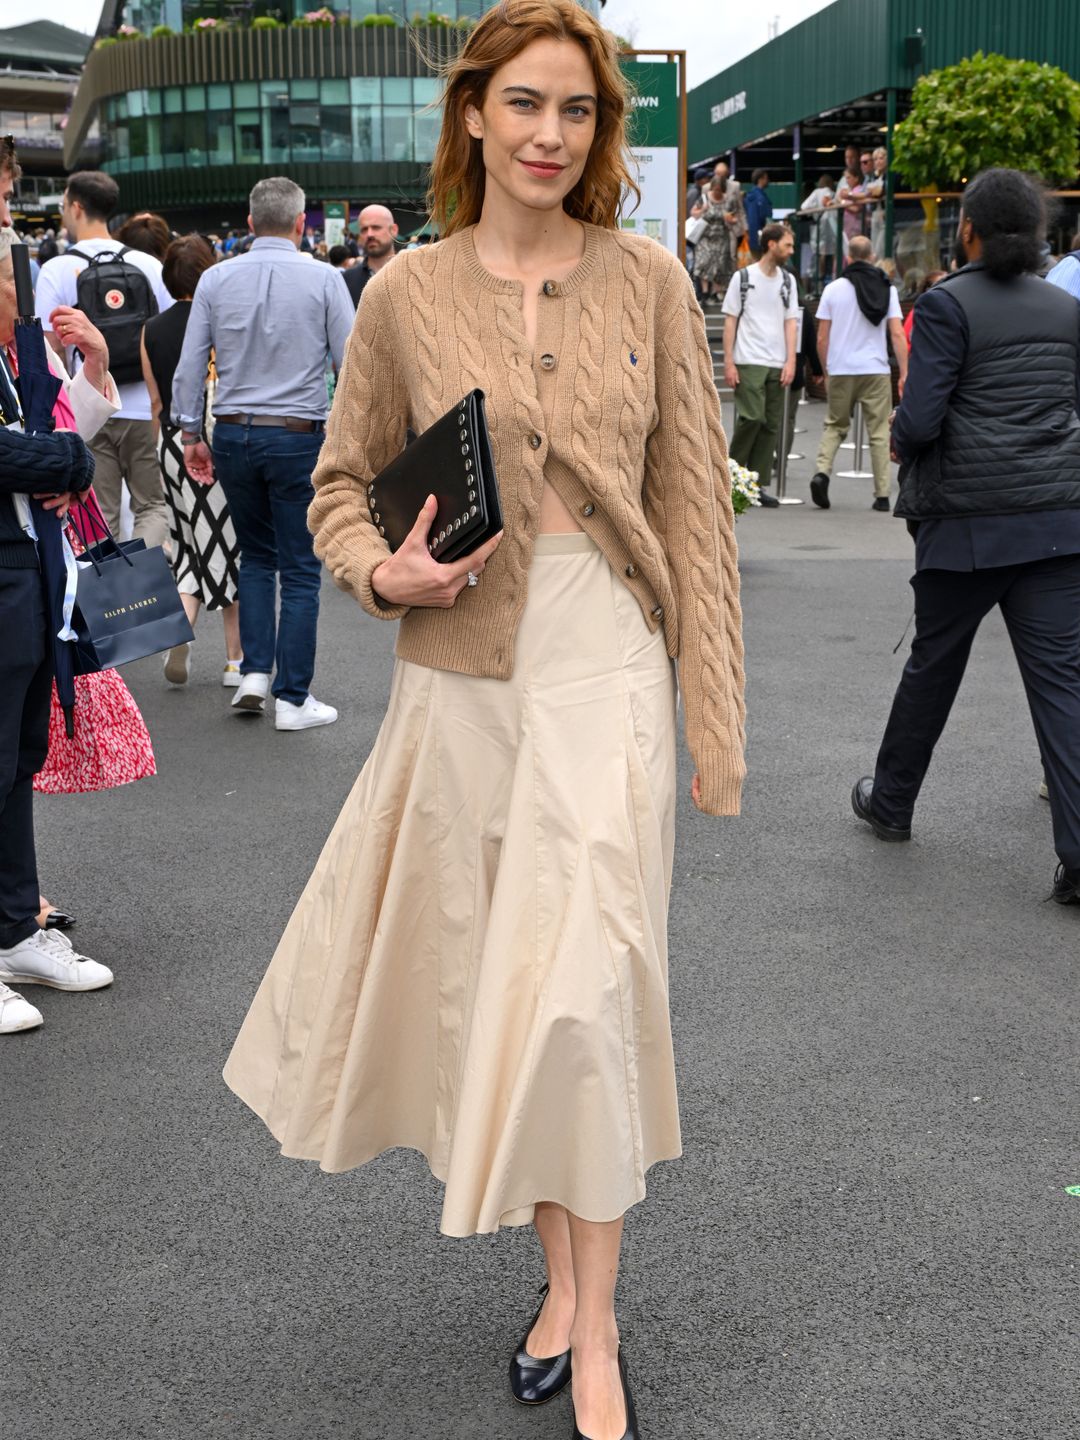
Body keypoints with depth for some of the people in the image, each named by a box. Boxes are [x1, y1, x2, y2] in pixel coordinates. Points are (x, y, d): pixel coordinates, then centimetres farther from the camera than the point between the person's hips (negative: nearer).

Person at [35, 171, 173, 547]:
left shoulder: (57, 270, -5)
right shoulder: (149, 265, 2)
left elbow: (52, 350, -7)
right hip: (146, 408, 2)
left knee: (101, 516, 8)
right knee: (151, 505, 10)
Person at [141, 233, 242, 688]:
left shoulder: (152, 330, 3)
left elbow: (156, 401, 8)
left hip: (173, 445, 4)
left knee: (192, 546, 17)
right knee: (229, 546, 6)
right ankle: (236, 659, 11)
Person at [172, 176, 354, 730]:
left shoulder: (215, 279, 2)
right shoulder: (323, 279, -6)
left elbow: (190, 365, 3)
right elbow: (352, 365, -6)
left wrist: (190, 433, 11)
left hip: (233, 435, 3)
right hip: (298, 436, -3)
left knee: (256, 555, 21)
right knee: (299, 567, 4)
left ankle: (254, 671, 11)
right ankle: (292, 697, 6)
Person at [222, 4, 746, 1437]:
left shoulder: (649, 279, 2)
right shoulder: (407, 294, 3)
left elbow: (693, 498, 2)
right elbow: (342, 482, 12)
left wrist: (713, 710, -2)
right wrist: (381, 570, -11)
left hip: (608, 660, -1)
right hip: (462, 668, 2)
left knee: (583, 975, -5)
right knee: (494, 973, 10)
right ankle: (565, 1281, 31)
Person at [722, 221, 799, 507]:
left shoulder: (788, 281, 14)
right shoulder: (743, 277, 3)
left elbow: (791, 322, 11)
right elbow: (730, 321, 2)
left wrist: (790, 361, -1)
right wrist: (729, 362, -5)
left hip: (777, 364, 4)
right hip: (749, 362, -4)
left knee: (771, 425, 2)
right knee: (752, 417, -15)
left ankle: (759, 484, 7)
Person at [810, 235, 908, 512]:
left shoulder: (834, 289, 2)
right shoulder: (887, 289, 3)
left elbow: (822, 338, 2)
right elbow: (897, 335, -3)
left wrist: (826, 371, 14)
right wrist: (904, 374, 0)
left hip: (840, 370, 0)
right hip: (876, 371, 0)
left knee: (835, 426, 15)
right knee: (879, 432, 5)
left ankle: (822, 471, -9)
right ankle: (882, 495, 4)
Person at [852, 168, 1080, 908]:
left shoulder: (946, 305, -8)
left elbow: (920, 418, -14)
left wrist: (901, 442, 7)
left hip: (967, 521, -3)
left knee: (933, 666, 13)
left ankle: (892, 802, 32)